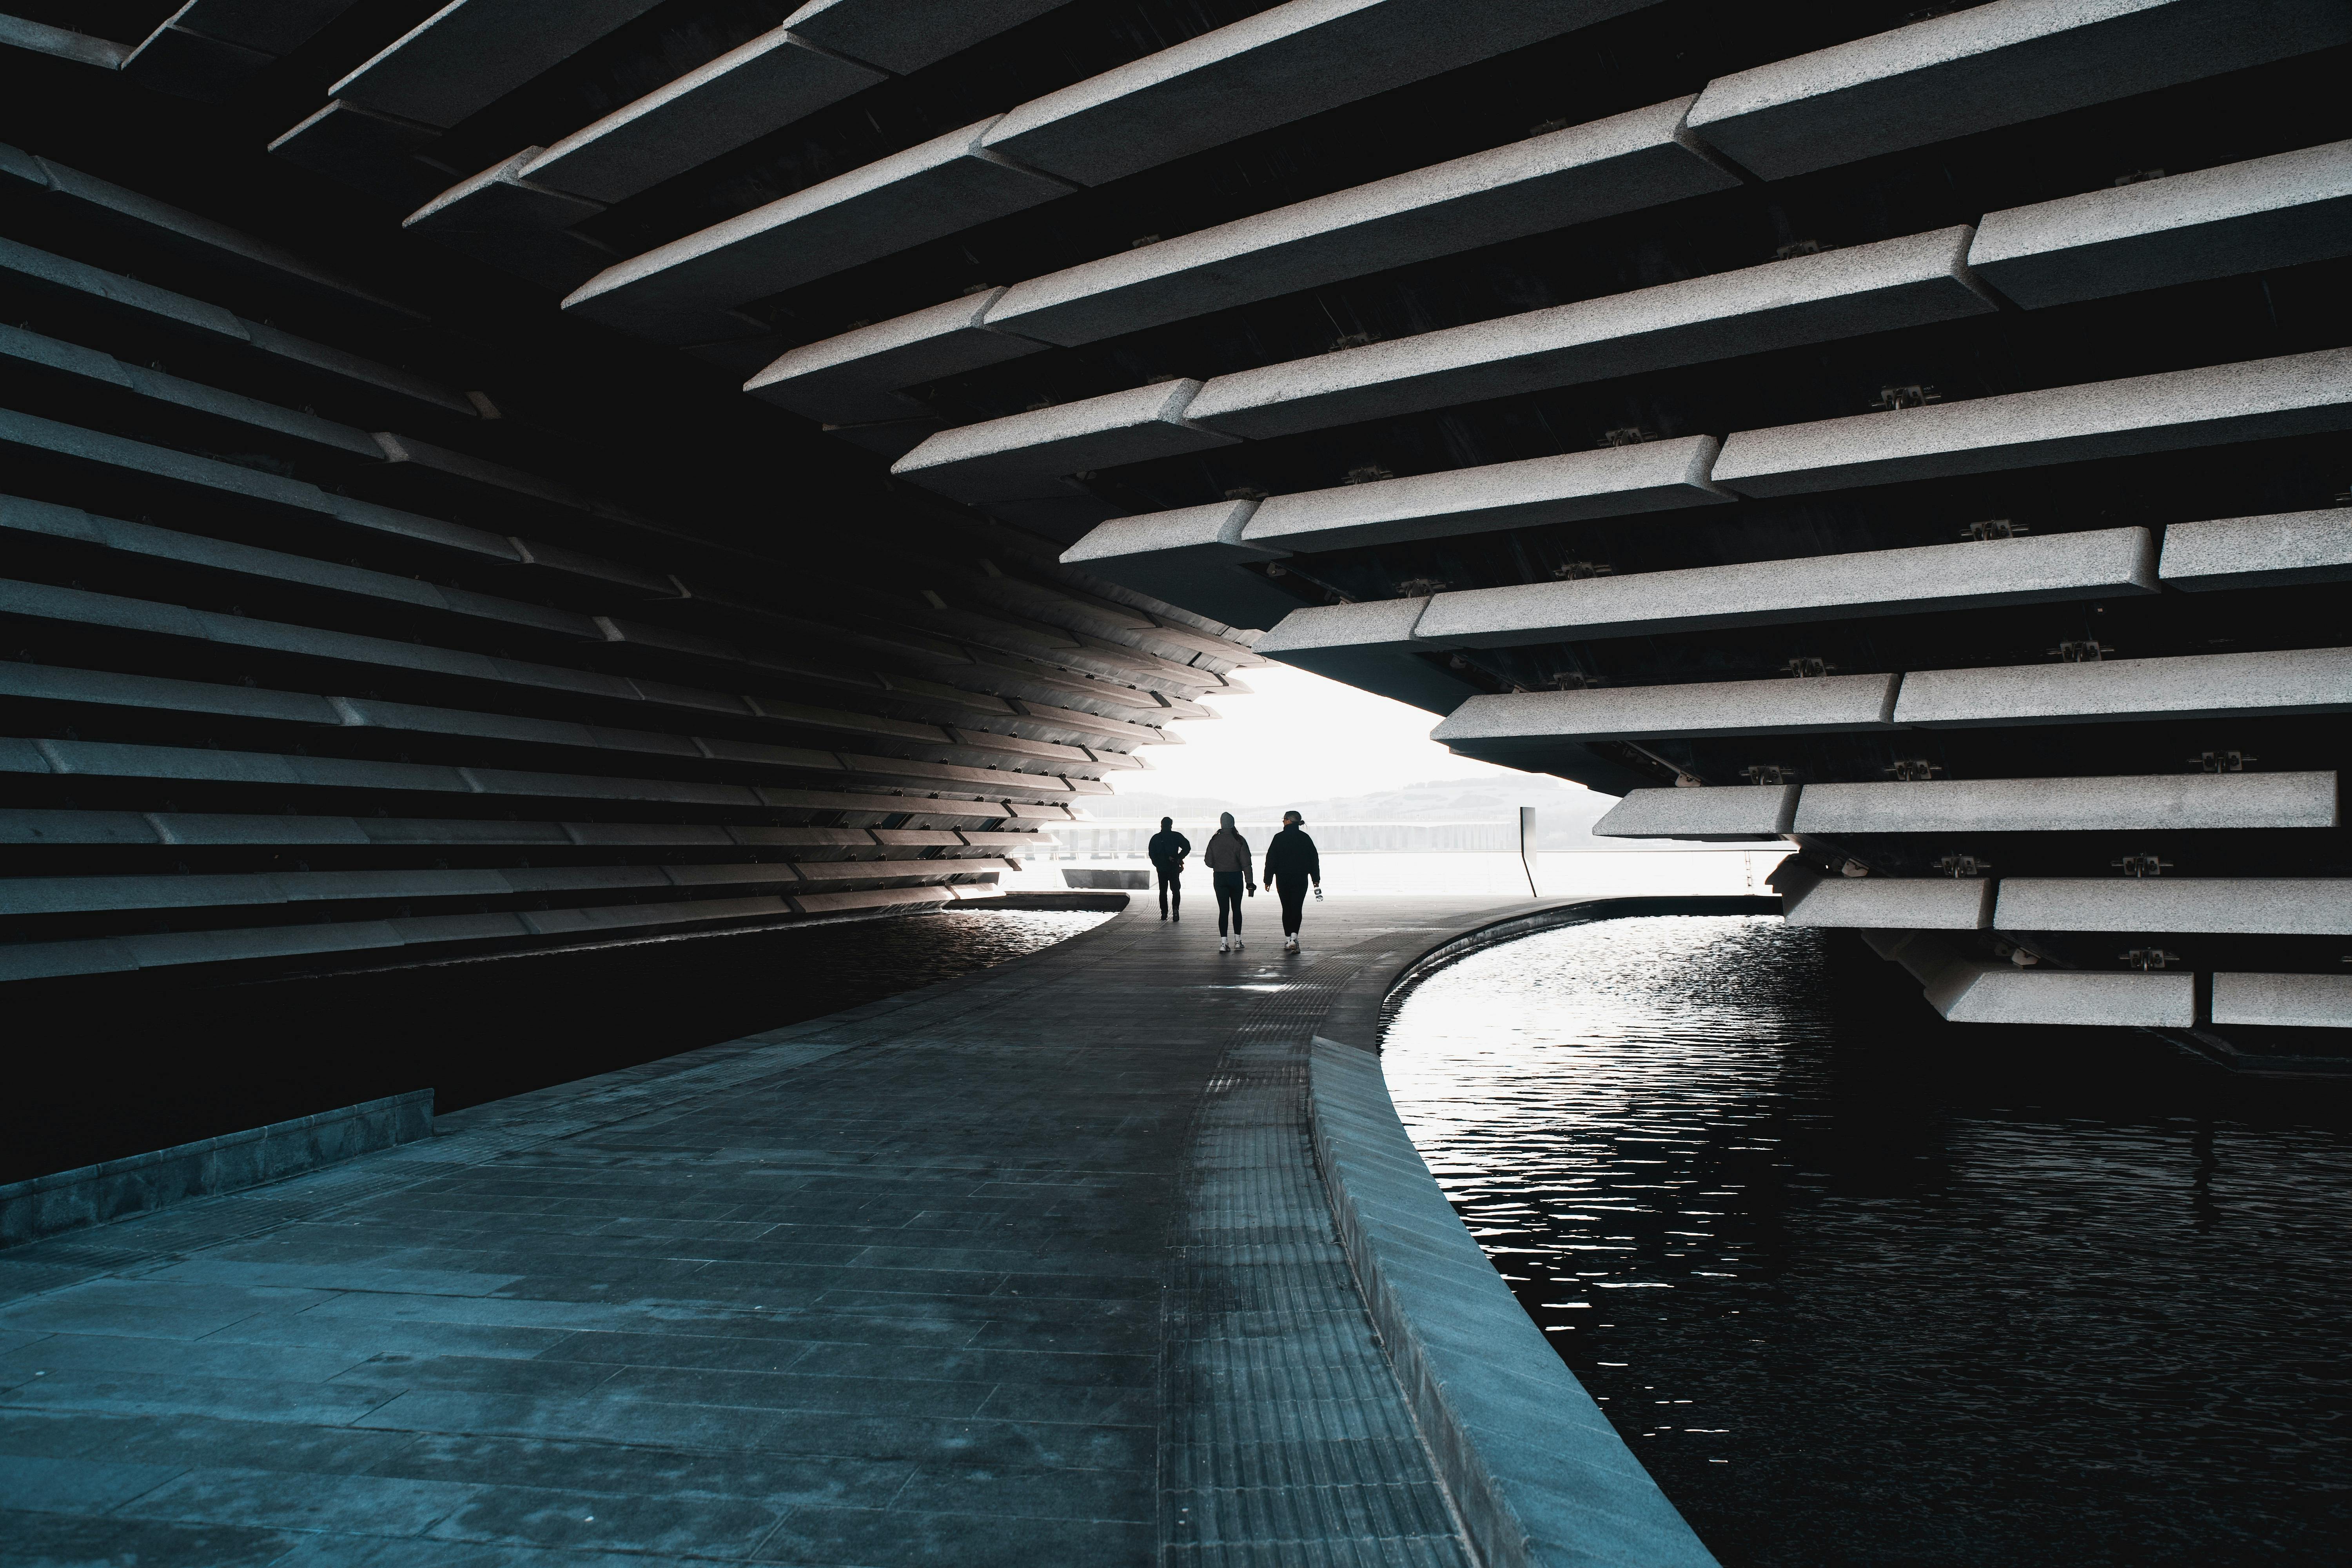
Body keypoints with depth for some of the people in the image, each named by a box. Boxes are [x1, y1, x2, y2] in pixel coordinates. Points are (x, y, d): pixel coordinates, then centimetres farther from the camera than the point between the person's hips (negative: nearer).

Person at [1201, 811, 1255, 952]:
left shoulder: (1214, 841, -3)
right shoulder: (1239, 840, -7)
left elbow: (1208, 862, 0)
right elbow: (1246, 862, -9)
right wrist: (1250, 881, -8)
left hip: (1219, 877, 0)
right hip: (1236, 877, 0)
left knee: (1223, 910, 0)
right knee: (1236, 909, 13)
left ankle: (1223, 942, -10)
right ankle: (1238, 941, 15)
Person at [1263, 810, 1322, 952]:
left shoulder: (1279, 838, -4)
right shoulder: (1305, 838, 1)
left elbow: (1271, 860, -3)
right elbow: (1314, 859, 4)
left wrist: (1268, 880, 3)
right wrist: (1316, 880, 10)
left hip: (1283, 879, 0)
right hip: (1301, 879, 0)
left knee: (1287, 909, 11)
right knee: (1297, 908, 0)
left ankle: (1288, 939, 14)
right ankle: (1293, 938, -19)